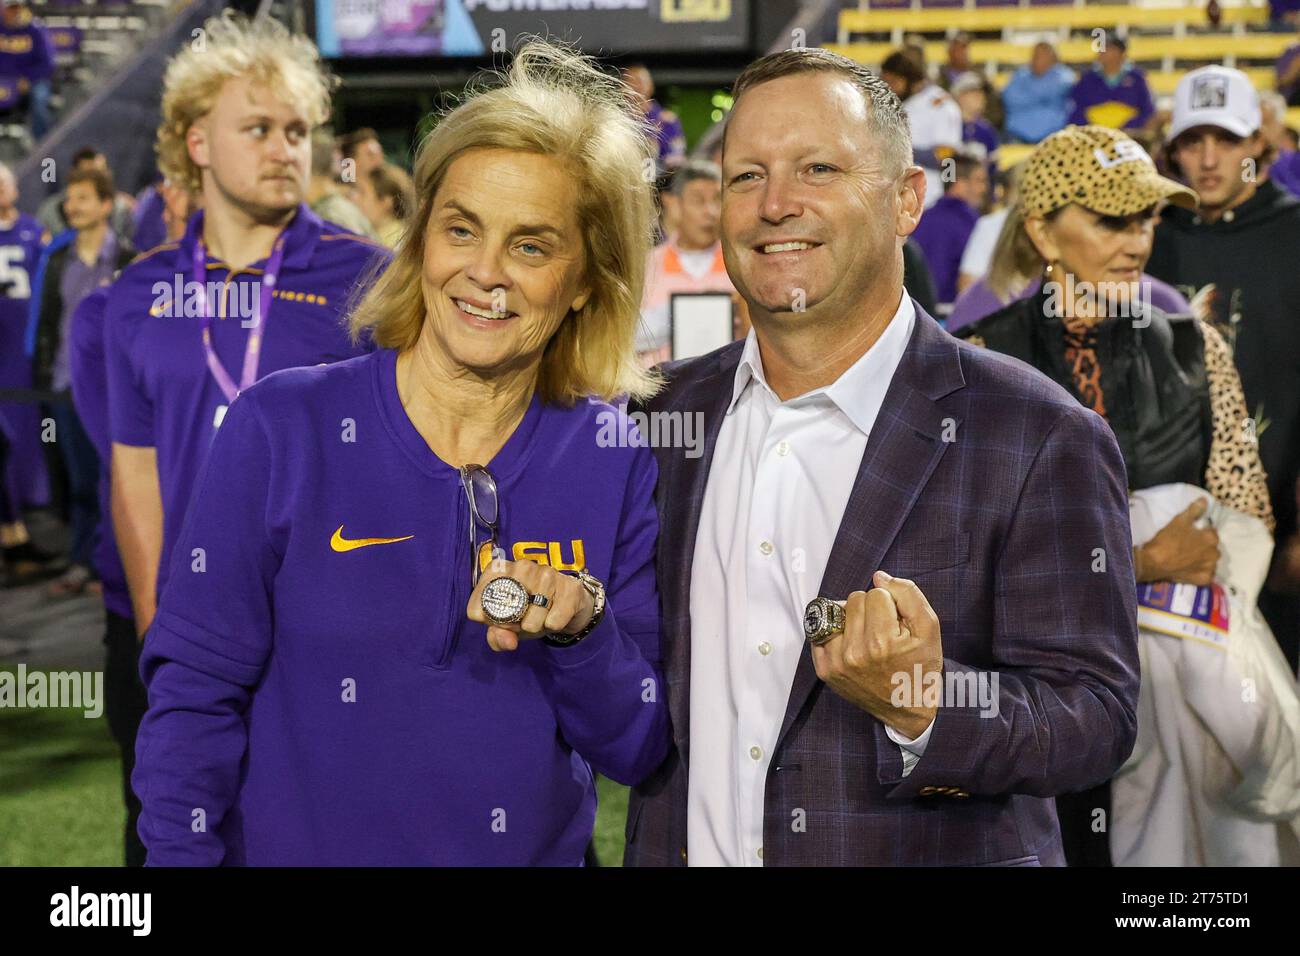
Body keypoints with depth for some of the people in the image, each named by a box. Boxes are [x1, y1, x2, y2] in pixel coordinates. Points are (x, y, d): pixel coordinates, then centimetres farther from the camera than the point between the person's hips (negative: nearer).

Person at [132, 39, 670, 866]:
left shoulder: (617, 465, -7)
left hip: (538, 851, 2)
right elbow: (197, 695, -9)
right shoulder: (281, 429, -13)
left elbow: (639, 751, -6)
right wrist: (179, 854, -16)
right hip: (295, 844, -1)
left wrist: (578, 630, -22)